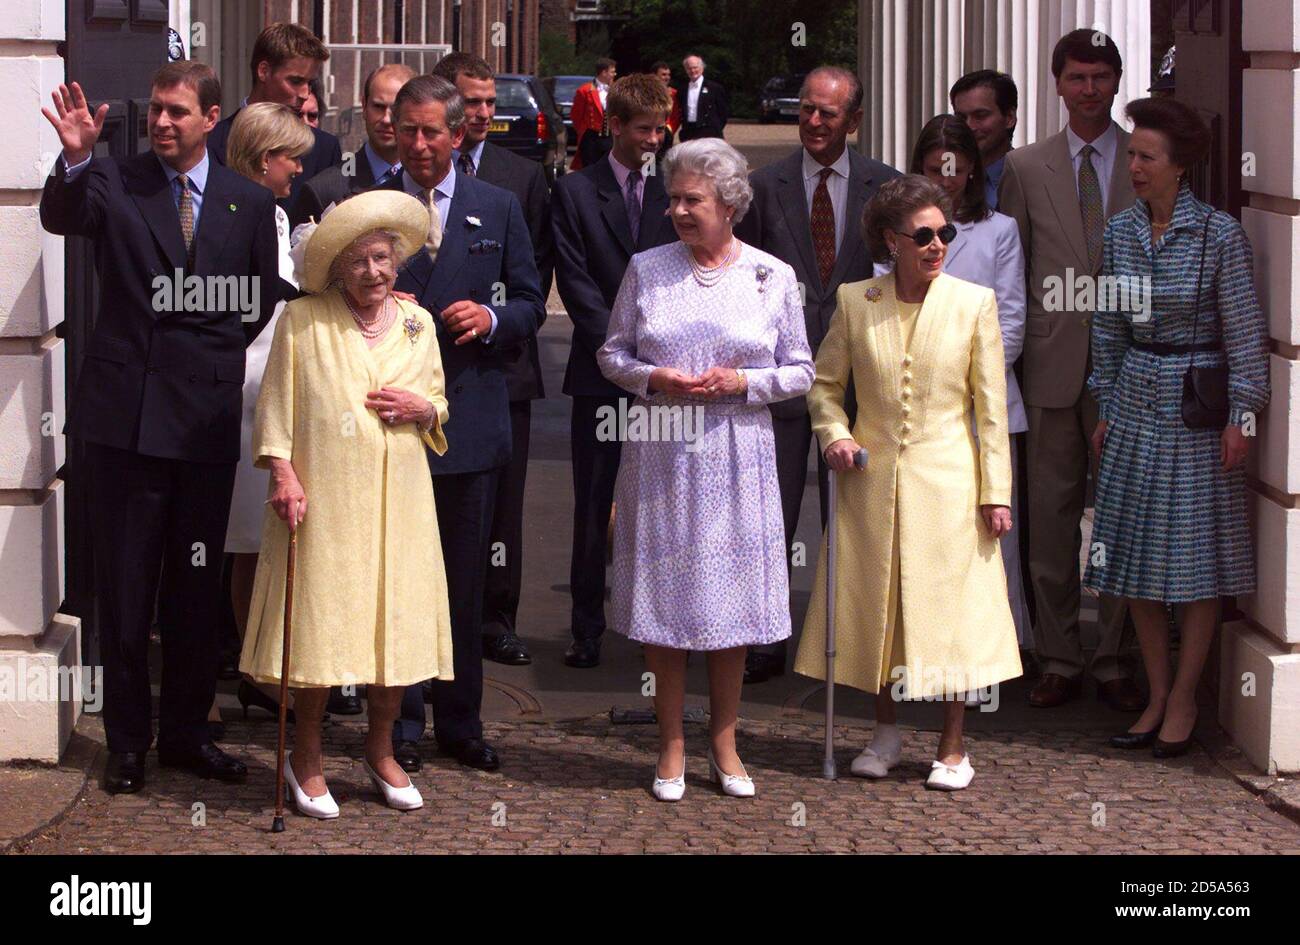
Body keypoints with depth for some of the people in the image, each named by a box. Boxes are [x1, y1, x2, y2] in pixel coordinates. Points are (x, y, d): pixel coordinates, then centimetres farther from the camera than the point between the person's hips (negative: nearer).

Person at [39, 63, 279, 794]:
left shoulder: (250, 203, 5)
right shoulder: (114, 183, -1)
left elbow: (261, 302, 12)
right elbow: (61, 218, -21)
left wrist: (215, 351, 0)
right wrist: (76, 159, -39)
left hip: (207, 416, 2)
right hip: (127, 412, -2)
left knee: (197, 587, 10)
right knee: (124, 586, 4)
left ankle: (186, 732, 23)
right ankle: (128, 740, 13)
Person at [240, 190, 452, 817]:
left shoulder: (418, 324, 12)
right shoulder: (302, 319, 0)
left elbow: (440, 407, 21)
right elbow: (277, 401, 1)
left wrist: (423, 409, -1)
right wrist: (282, 471, -9)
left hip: (398, 500, 4)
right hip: (323, 498, -4)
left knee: (396, 620, 4)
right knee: (321, 619, -2)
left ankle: (380, 751, 20)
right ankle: (306, 758, 12)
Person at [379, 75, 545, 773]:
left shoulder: (498, 208, 7)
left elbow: (530, 302, 9)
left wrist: (493, 317, -11)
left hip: (469, 418, 1)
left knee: (464, 582, 10)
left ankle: (460, 722, 20)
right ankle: (400, 726, 12)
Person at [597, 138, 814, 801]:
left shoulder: (772, 277, 2)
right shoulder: (646, 270, 4)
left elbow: (799, 371, 6)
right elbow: (611, 352, 10)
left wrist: (742, 382, -11)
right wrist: (653, 379, -9)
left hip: (735, 458, 0)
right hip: (660, 455, 1)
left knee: (730, 595, 4)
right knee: (662, 592, 2)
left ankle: (724, 743, 17)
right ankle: (671, 746, 12)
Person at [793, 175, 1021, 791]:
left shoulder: (974, 303, -3)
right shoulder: (855, 303, 0)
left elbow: (991, 408, -1)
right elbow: (824, 383, 12)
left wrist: (995, 492, -3)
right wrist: (833, 434, -6)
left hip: (946, 481, -2)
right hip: (873, 480, 2)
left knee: (949, 606, 1)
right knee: (874, 606, 8)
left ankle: (952, 746, 13)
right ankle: (886, 733, 25)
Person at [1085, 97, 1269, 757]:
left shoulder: (1219, 234, -10)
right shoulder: (1119, 232, 4)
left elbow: (1244, 331, -8)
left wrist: (1241, 415, -9)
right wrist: (1105, 408, 12)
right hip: (1136, 400, 5)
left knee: (1197, 557, 1)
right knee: (1136, 555, 7)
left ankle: (1183, 702, 12)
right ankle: (1156, 696, 18)